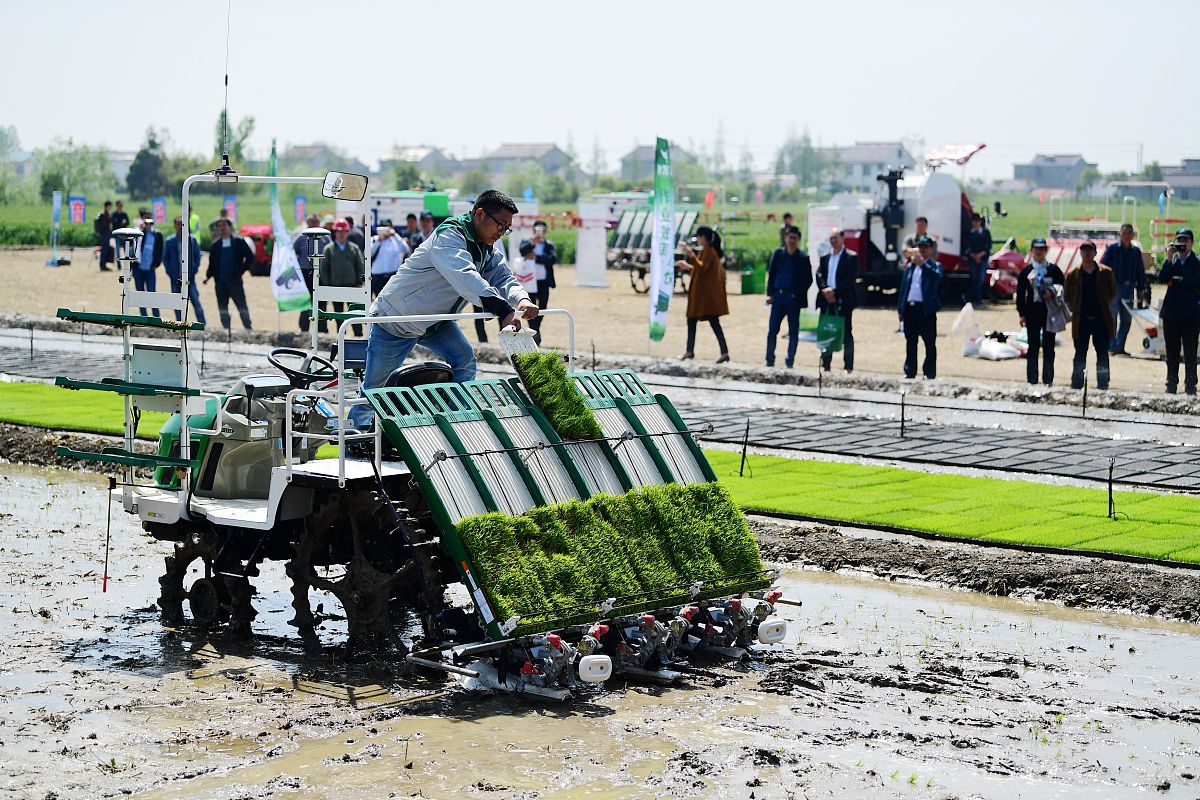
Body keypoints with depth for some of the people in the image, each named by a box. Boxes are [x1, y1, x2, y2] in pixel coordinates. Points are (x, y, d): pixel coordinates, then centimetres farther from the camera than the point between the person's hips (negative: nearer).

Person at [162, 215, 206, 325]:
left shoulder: (192, 240, 3)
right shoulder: (169, 241, 3)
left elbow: (197, 256, 9)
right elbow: (165, 259, 8)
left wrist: (194, 270, -2)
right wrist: (171, 273, -2)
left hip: (189, 278, -1)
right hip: (176, 279, 1)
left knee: (196, 302, -8)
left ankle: (202, 325, -6)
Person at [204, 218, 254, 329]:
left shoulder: (238, 242, 1)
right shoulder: (215, 245, 11)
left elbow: (250, 257, -1)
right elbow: (212, 263, 14)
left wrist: (242, 270, -5)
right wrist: (208, 276, 2)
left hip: (234, 280, -4)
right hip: (220, 282, 4)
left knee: (241, 305, -4)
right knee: (222, 307, 5)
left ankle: (248, 328, -1)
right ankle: (226, 329, 10)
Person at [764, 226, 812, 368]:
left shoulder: (803, 258, -2)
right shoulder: (778, 254, 6)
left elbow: (808, 280, -2)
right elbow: (771, 274, 9)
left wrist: (797, 294, -11)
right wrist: (770, 293, 2)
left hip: (793, 298, -2)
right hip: (778, 297, 2)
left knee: (793, 332, 4)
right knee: (772, 330, 1)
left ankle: (790, 362, 11)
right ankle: (770, 361, 8)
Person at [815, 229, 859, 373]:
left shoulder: (851, 257, -1)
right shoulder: (825, 257, 15)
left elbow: (851, 279, -9)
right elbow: (819, 276, 6)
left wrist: (834, 291, -16)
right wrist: (825, 291, -11)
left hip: (843, 301, -4)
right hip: (827, 301, 5)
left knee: (846, 335, -2)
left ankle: (848, 368, 0)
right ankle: (825, 366, 12)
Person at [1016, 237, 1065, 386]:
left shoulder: (1054, 270, 5)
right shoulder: (1026, 271, 5)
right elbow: (1020, 294, 4)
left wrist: (1053, 293, -14)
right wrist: (1022, 314, -3)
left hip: (1050, 312, 0)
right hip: (1032, 312, 0)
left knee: (1048, 347, 2)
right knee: (1033, 347, 3)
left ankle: (1048, 380, 6)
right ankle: (1032, 380, 6)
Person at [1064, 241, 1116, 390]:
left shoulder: (1106, 273, 2)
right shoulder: (1073, 274, 3)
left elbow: (1113, 292, 12)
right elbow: (1066, 296, 12)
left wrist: (1105, 307, 9)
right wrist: (1075, 310, 7)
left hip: (1102, 320, 0)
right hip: (1081, 321, 0)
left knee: (1103, 355, 3)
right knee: (1080, 355, 3)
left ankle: (1103, 384, 9)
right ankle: (1076, 384, 7)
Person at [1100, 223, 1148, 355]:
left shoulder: (1136, 251, 10)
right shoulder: (1112, 249, -1)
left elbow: (1140, 271, 15)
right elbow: (1103, 266, -3)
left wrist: (1141, 289, 10)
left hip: (1129, 288, 5)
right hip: (1114, 286, -4)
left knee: (1127, 319, 5)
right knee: (1112, 317, -6)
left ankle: (1120, 347, 12)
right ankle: (1112, 346, -2)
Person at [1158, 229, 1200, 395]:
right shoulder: (1172, 261, 9)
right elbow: (1162, 279, -5)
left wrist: (1176, 281, -9)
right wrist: (1169, 259, -11)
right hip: (1171, 312, 3)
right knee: (1172, 353, 9)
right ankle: (1171, 385, 15)